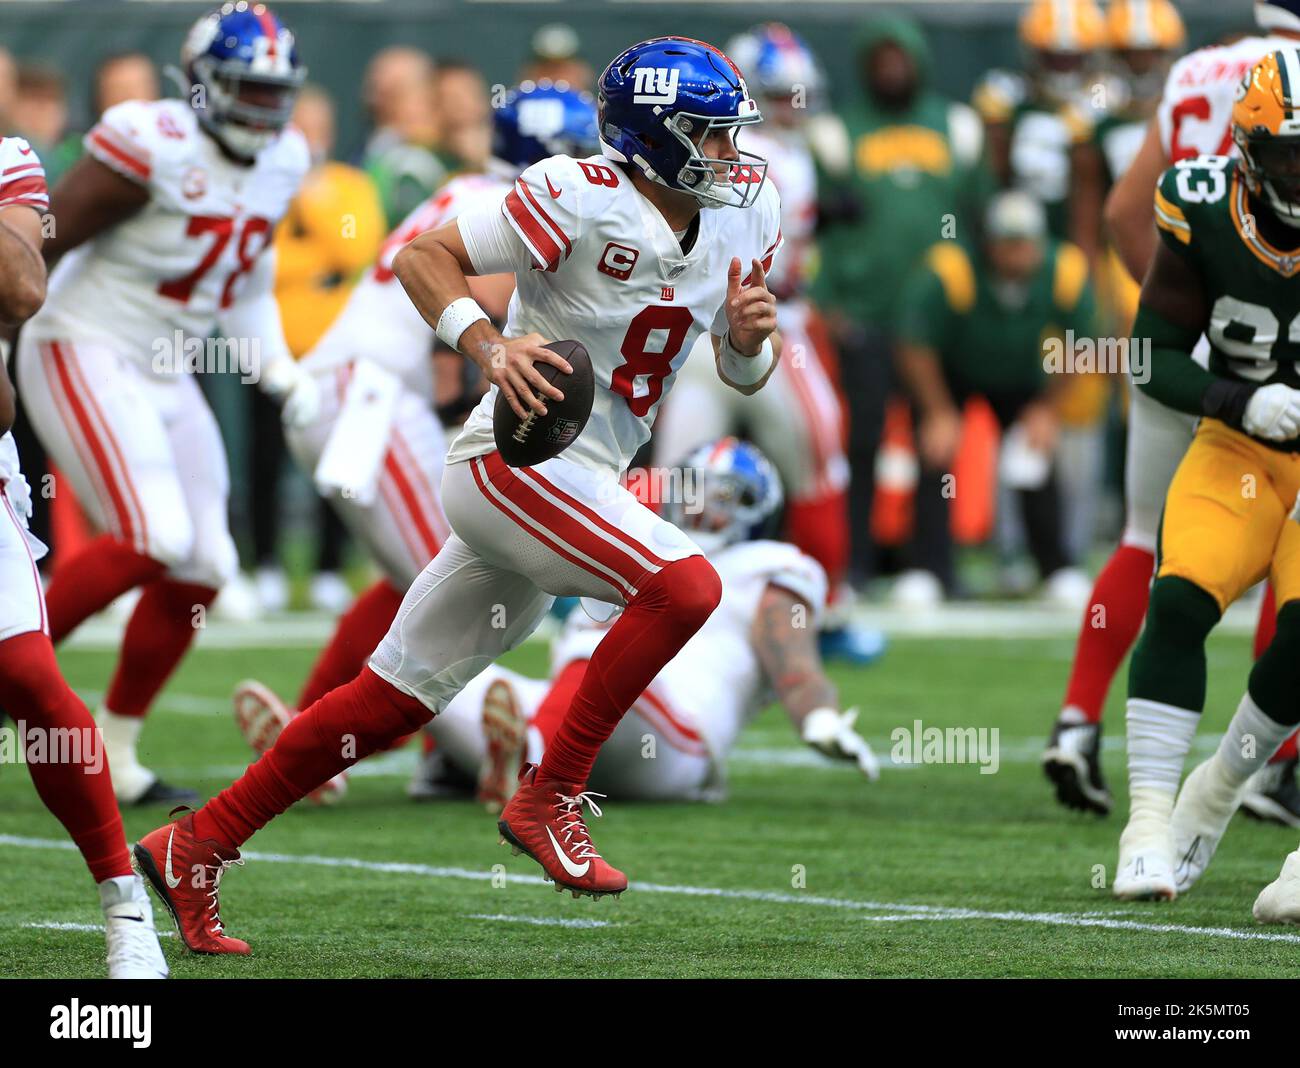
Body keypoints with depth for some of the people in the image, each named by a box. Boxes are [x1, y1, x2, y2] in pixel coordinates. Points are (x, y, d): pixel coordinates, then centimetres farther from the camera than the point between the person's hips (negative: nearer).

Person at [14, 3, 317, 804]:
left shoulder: (282, 161, 5)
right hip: (84, 354, -8)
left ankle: (116, 757, 14)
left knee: (202, 569, 3)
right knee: (153, 540, -23)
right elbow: (43, 242, -16)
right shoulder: (154, 145, -20)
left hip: (166, 377, 8)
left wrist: (281, 369, 9)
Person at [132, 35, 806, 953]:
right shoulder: (583, 198, -15)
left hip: (583, 487, 8)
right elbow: (424, 257, -10)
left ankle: (195, 848, 17)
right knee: (684, 587, -25)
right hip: (514, 463, -8)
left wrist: (752, 335, -8)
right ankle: (549, 799, -14)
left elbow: (745, 375, 15)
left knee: (397, 698, 9)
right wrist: (488, 344, -25)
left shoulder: (744, 211, 6)